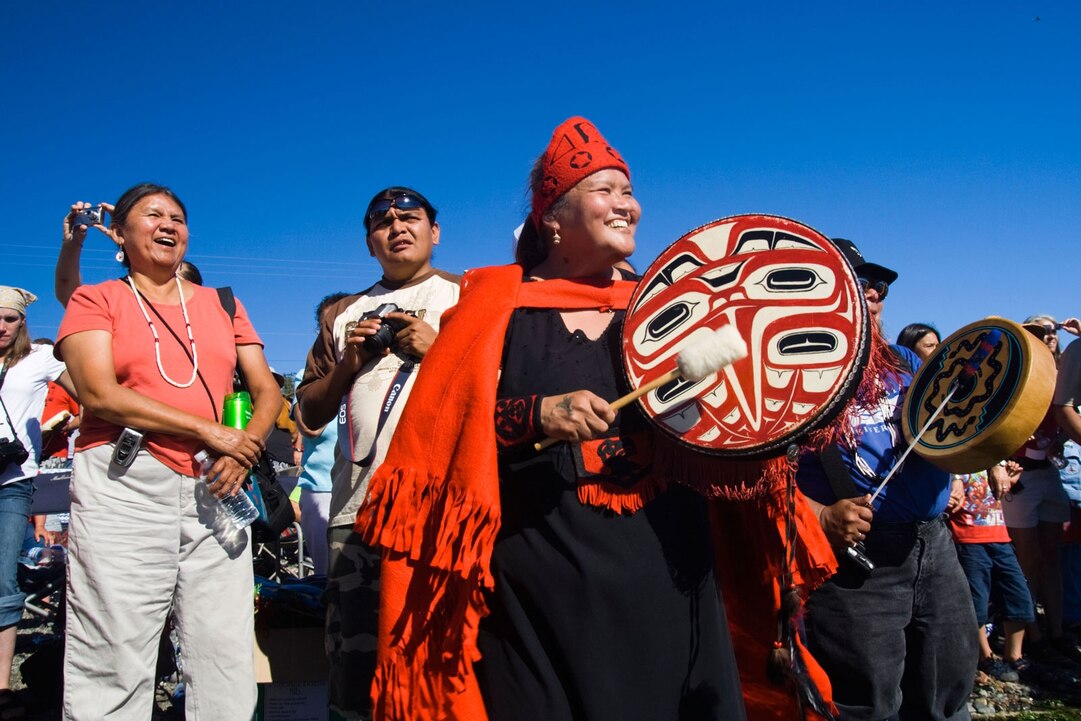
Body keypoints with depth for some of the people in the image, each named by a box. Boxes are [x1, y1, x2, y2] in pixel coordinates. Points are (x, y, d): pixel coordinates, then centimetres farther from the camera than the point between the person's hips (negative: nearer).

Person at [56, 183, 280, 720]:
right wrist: (210, 432, -12)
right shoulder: (96, 300, 9)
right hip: (124, 486, -3)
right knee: (113, 666, -3)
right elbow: (99, 393, -6)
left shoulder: (223, 304, 19)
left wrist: (247, 445, -8)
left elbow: (267, 391, 14)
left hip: (215, 490, 3)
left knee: (227, 666, 1)